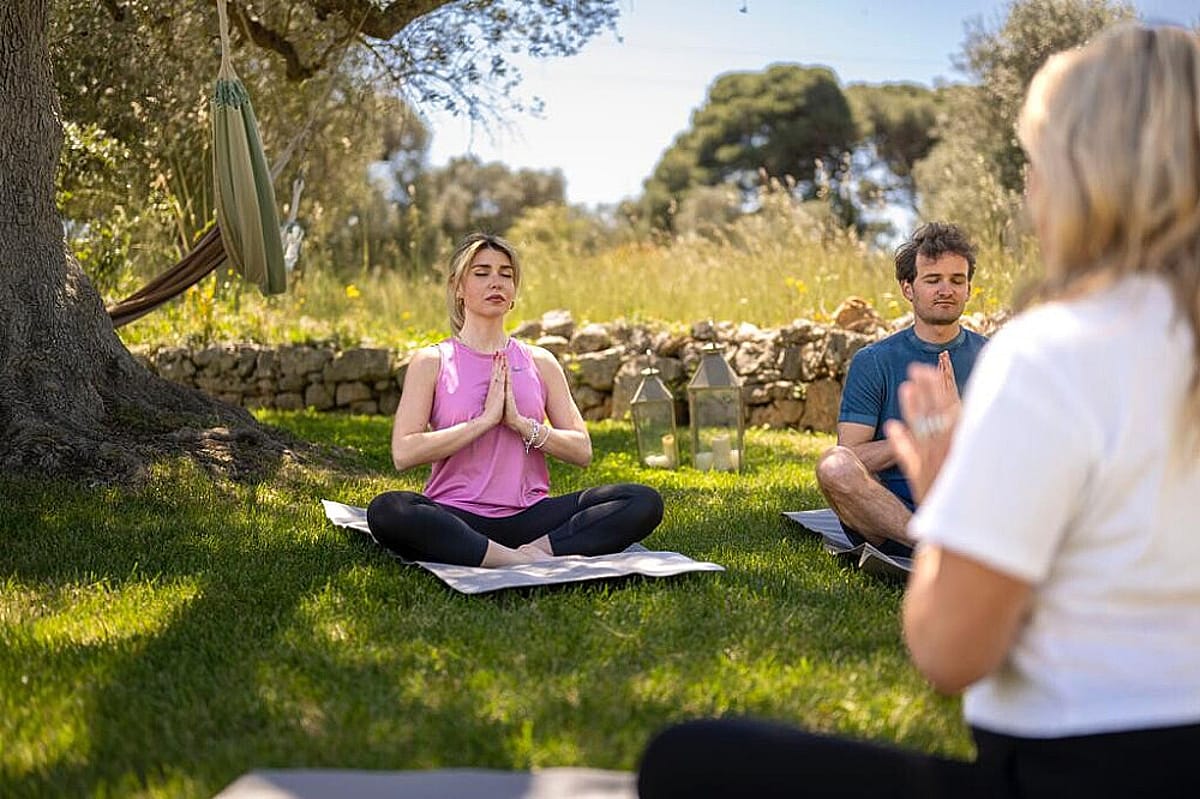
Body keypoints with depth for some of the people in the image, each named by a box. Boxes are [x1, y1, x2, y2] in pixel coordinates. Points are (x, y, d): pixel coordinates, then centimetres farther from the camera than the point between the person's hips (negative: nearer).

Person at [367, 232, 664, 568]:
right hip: (456, 519, -2)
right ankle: (531, 564, -34)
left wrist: (520, 423, -7)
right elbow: (403, 453, -8)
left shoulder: (539, 363, 14)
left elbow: (582, 451, 7)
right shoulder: (432, 362, 6)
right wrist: (485, 419, -12)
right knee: (385, 511, -36)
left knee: (645, 502, -17)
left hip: (529, 515, 3)